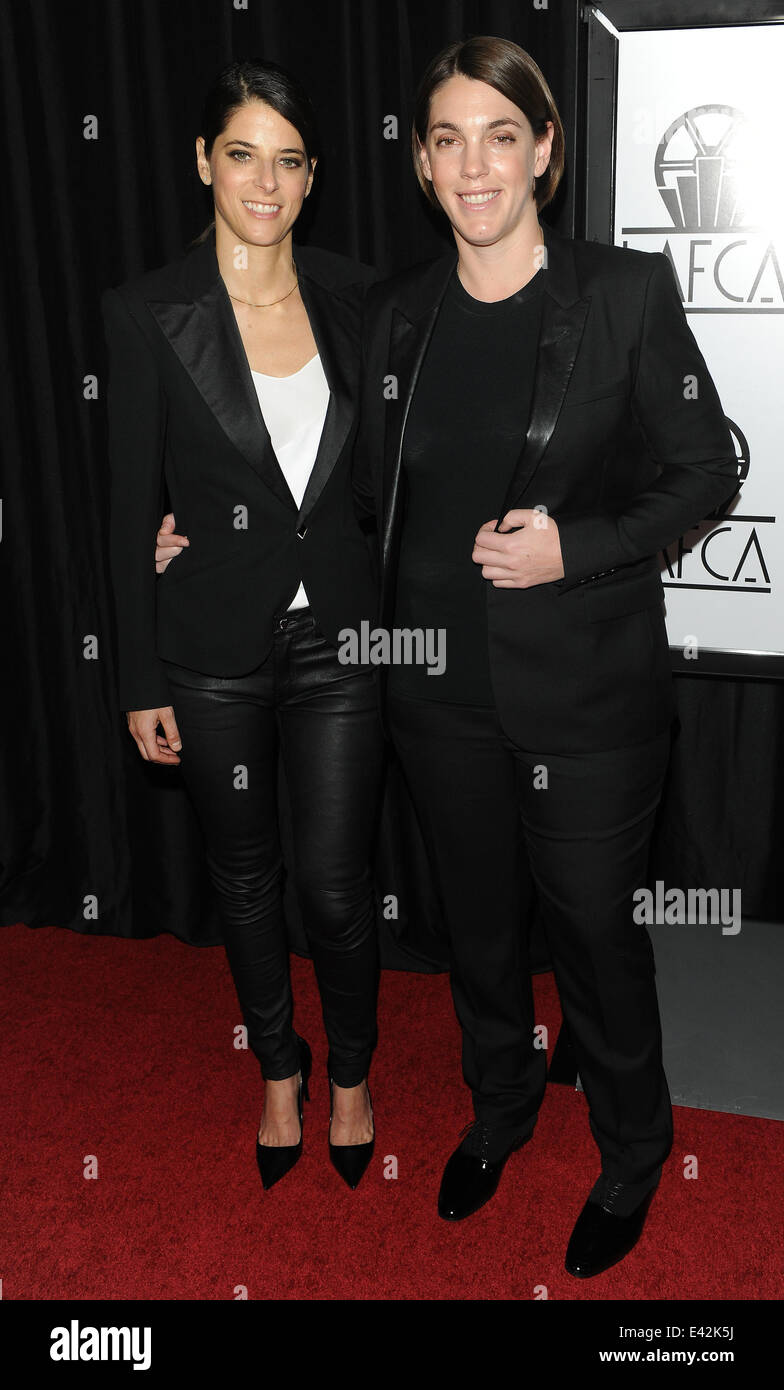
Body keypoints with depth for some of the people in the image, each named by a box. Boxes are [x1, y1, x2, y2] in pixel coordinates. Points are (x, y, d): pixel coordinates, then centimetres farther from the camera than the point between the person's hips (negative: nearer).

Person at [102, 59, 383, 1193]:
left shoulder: (352, 294, 1)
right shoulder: (150, 312, -7)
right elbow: (133, 507, -5)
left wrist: (398, 618, 6)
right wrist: (141, 683, -5)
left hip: (341, 637, 1)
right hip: (216, 649, -1)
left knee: (336, 884, 5)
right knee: (247, 877, 15)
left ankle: (351, 1075, 33)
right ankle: (278, 1068, 40)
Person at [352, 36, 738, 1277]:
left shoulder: (628, 293, -8)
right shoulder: (396, 314, 4)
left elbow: (707, 468, -5)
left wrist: (579, 546, -18)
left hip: (588, 694, -3)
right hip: (443, 693, 4)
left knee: (596, 933, 10)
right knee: (478, 923, 20)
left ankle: (631, 1153, 38)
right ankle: (499, 1110, 47)